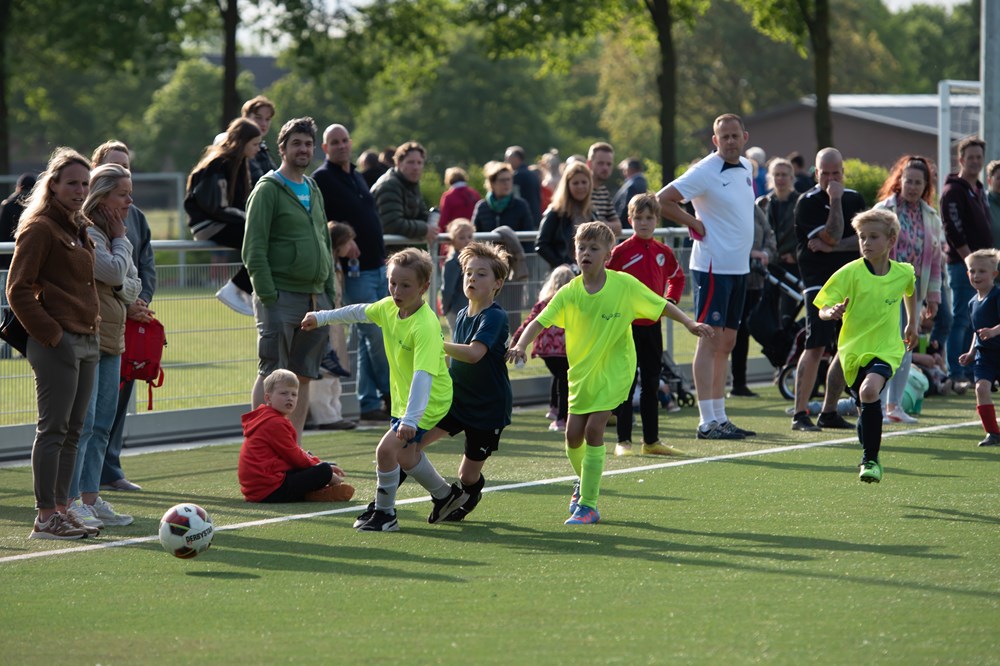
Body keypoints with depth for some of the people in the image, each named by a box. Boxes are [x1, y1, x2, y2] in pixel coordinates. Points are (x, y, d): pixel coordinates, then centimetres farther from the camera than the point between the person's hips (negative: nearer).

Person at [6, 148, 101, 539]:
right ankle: (46, 517, -6)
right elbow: (18, 289, -14)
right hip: (56, 344, -9)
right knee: (53, 429, -8)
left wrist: (93, 325, 14)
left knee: (72, 431, 11)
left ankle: (62, 510, 16)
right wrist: (50, 333, -15)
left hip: (86, 342, 9)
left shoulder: (79, 229, 18)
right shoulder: (39, 228, -10)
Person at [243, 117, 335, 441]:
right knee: (271, 374, -7)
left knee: (303, 376, 9)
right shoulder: (269, 189, -6)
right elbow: (253, 248, -11)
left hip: (315, 298, 7)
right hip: (281, 297, -7)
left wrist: (329, 292, 15)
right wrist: (267, 294, -17)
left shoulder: (313, 190, 17)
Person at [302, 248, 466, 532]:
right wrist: (322, 318, 23)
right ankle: (445, 495, 45)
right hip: (403, 399, 9)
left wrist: (411, 418, -48)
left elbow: (423, 375, -40)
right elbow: (360, 312, 16)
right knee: (406, 455, 23)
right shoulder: (390, 307, -6)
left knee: (387, 449, -17)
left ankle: (384, 513, 1)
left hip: (426, 402, -9)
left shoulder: (425, 326, -31)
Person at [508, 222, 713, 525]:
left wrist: (690, 323, -13)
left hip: (614, 369, -3)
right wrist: (520, 345, -29)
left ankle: (588, 505, -8)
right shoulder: (569, 293, -8)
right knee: (573, 434, 4)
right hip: (581, 371, 3)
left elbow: (663, 305, -1)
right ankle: (585, 482, 37)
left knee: (594, 428, -16)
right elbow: (539, 322, -11)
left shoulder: (624, 284, -11)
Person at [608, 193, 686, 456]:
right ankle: (623, 441, 2)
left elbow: (677, 278, 23)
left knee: (651, 384, 9)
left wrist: (670, 301, 9)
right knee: (627, 384, -2)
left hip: (653, 325, 5)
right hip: (628, 325, -5)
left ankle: (651, 440, 15)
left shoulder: (663, 252, 7)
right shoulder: (621, 252, -7)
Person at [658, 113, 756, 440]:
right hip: (713, 266, -8)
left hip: (739, 267, 8)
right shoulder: (705, 171, -13)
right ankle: (707, 422, -9)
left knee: (727, 342, 10)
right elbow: (662, 200, -17)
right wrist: (694, 223, -13)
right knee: (710, 340, -8)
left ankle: (720, 417, 15)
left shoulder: (746, 167, 11)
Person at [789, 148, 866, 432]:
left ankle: (829, 413, 16)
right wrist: (835, 201, -15)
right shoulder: (808, 202, -5)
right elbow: (832, 237, -16)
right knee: (816, 346, -16)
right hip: (819, 282, -6)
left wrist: (832, 247, -10)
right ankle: (800, 414, -14)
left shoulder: (855, 199, 12)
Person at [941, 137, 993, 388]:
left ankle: (968, 371, 14)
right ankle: (955, 374, -7)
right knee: (961, 319, -8)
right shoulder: (953, 191, -9)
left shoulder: (979, 191, 19)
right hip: (962, 264, -9)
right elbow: (954, 232, -16)